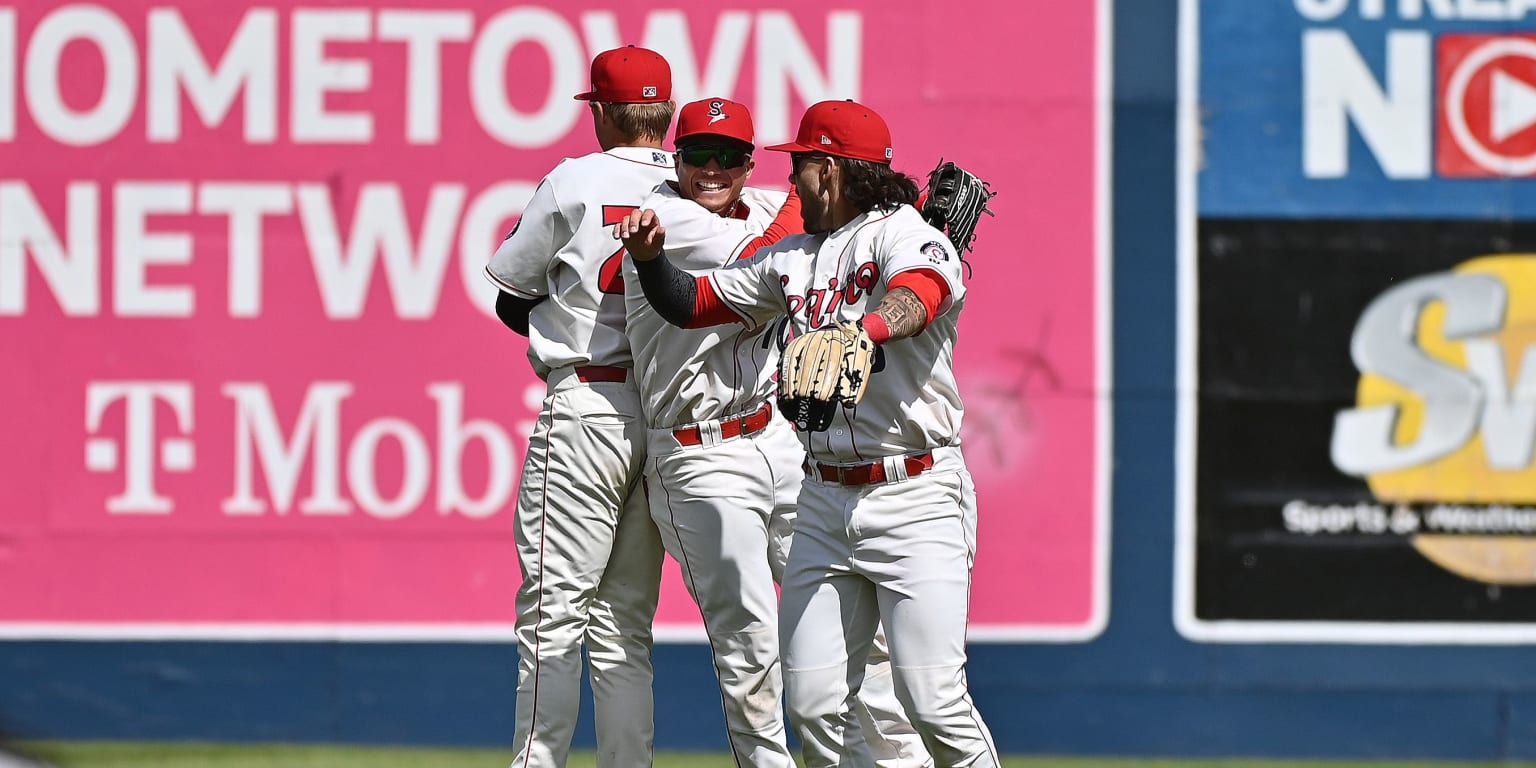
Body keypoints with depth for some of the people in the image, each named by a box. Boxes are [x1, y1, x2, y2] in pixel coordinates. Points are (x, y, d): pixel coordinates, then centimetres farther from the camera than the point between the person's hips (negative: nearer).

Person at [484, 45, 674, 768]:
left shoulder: (576, 182, -6)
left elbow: (510, 300, 1)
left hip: (586, 406, -5)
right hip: (671, 417, 5)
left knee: (552, 613, -4)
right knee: (625, 626, 10)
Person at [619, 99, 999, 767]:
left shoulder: (903, 235, -8)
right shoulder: (793, 259, 17)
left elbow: (919, 293, -31)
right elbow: (692, 304, 22)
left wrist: (863, 332, -53)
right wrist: (649, 258, 1)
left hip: (914, 498, -7)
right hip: (824, 501, 7)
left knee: (933, 703, -12)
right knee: (813, 708, 2)